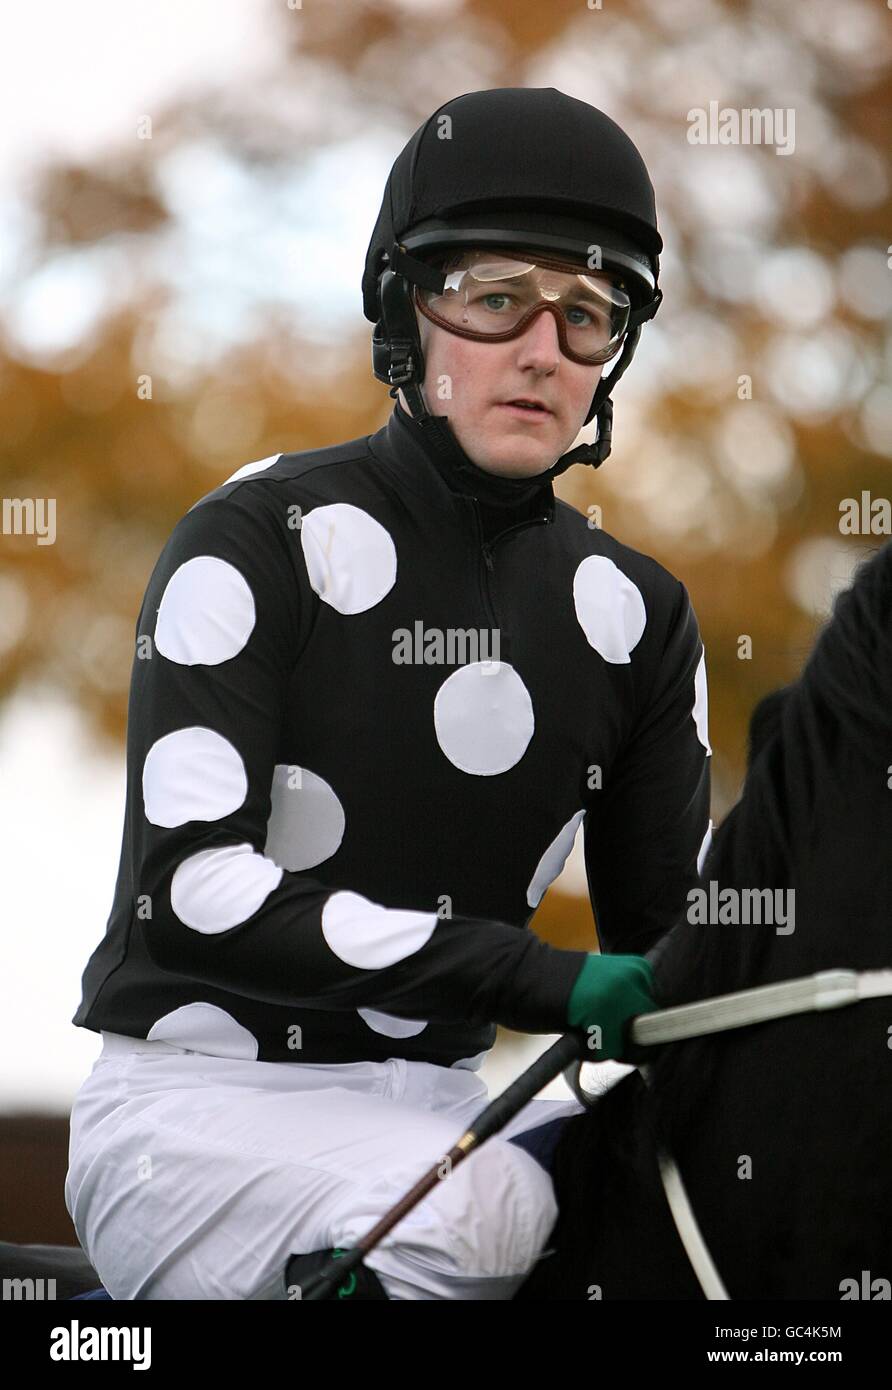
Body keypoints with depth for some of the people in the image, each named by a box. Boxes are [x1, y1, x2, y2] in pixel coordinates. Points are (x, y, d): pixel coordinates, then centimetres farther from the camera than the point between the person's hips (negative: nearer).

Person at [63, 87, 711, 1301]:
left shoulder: (637, 617, 9)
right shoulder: (259, 542, -8)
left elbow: (671, 942, 10)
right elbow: (188, 887, -19)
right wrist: (549, 982, -25)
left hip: (438, 1102, 6)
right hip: (193, 1104, -6)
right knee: (475, 1217, -35)